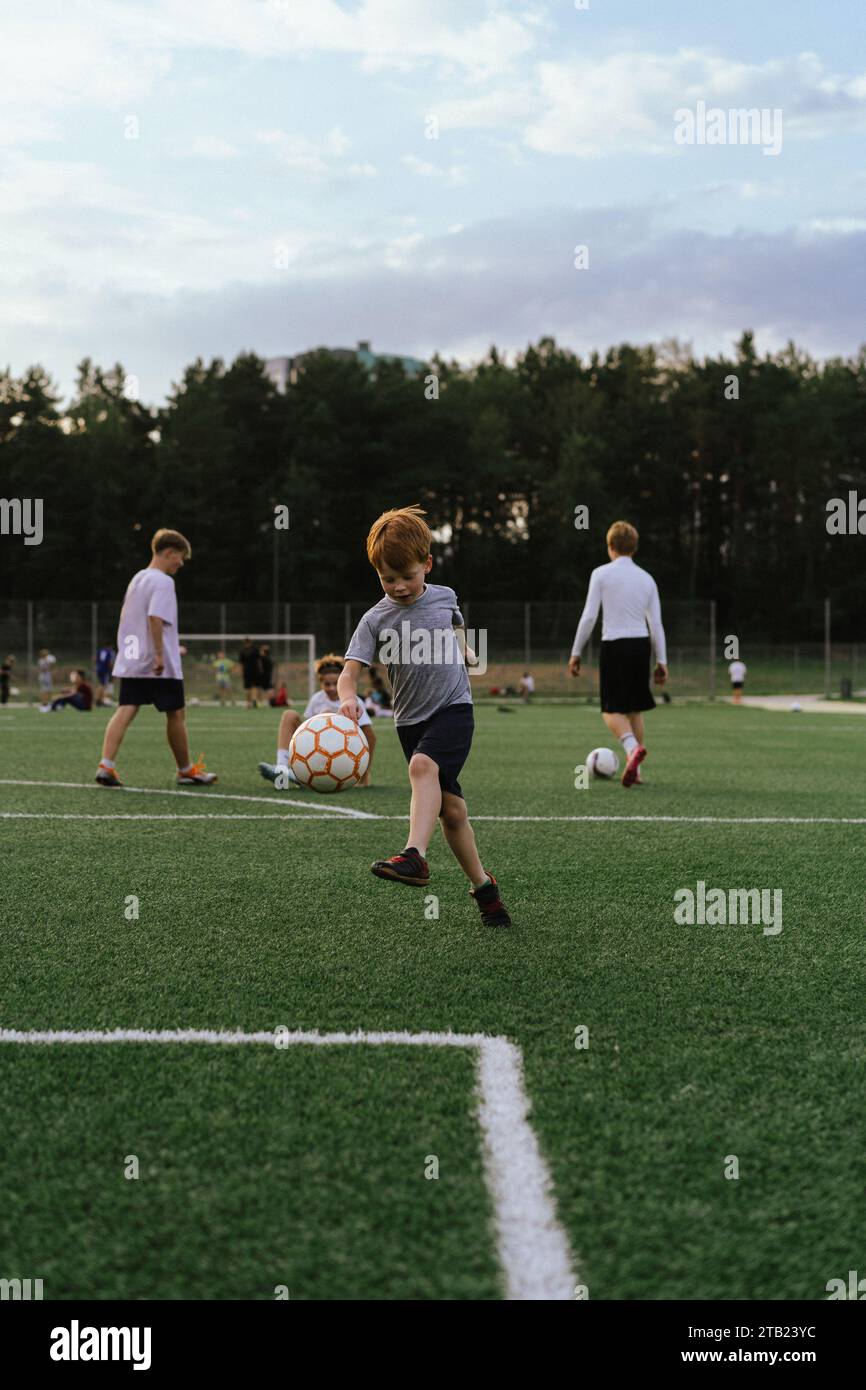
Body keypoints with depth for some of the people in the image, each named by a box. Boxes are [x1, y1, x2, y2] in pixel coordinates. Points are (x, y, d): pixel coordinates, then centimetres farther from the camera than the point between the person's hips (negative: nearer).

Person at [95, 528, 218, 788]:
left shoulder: (137, 578, 17)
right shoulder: (163, 581, -11)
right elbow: (155, 618, -23)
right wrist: (160, 655, -23)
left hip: (130, 661, 8)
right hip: (160, 666, -8)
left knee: (125, 710, -2)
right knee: (175, 714, 5)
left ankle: (106, 765, -17)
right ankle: (186, 771, 17)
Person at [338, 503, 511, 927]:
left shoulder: (444, 597, 1)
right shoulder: (375, 619, -6)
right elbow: (349, 672, -17)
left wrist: (465, 651, 16)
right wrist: (348, 697, -35)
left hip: (454, 706, -1)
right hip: (411, 719, 1)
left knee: (423, 765, -32)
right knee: (449, 807, 5)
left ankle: (415, 856, -43)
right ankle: (482, 885, 21)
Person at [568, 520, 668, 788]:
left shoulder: (601, 574, -3)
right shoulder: (646, 578, 10)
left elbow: (589, 616, -7)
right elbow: (656, 623, 7)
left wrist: (576, 652, -1)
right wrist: (661, 661, 11)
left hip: (614, 645, -4)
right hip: (641, 645, 4)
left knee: (612, 710, 0)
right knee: (635, 708, 14)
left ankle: (633, 747, -29)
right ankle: (635, 771, 14)